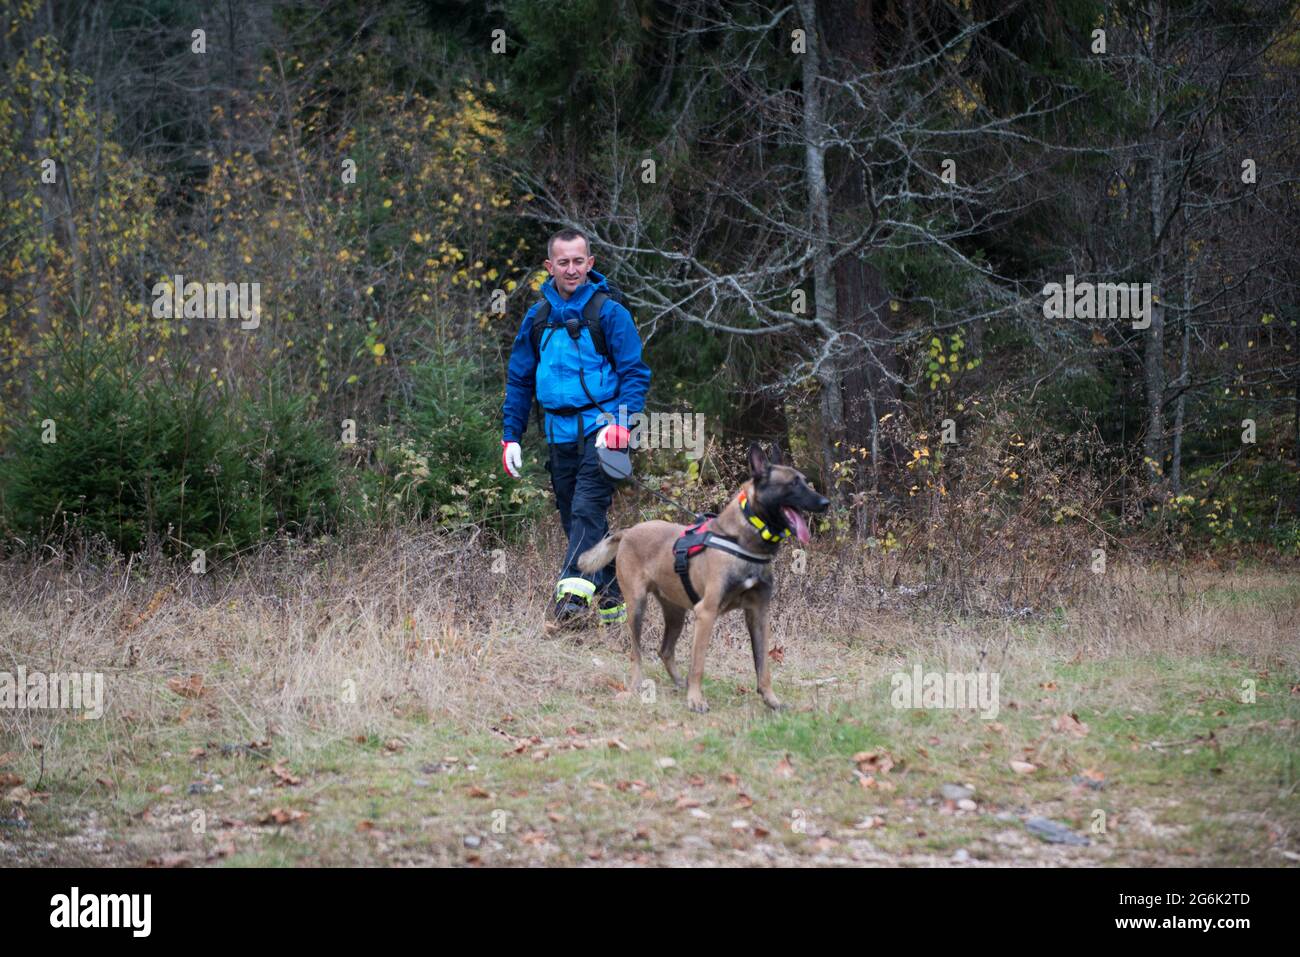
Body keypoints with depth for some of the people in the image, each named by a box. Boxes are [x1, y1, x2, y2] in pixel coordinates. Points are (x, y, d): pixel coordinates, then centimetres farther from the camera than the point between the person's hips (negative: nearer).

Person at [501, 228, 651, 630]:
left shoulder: (608, 311, -4)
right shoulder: (537, 316, 11)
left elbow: (635, 372, -5)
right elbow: (519, 378, 17)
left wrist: (622, 422, -18)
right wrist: (510, 435, 12)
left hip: (600, 427, -6)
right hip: (559, 432, 6)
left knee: (587, 510, -19)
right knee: (573, 518, 8)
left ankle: (573, 594, -29)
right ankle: (611, 599, 17)